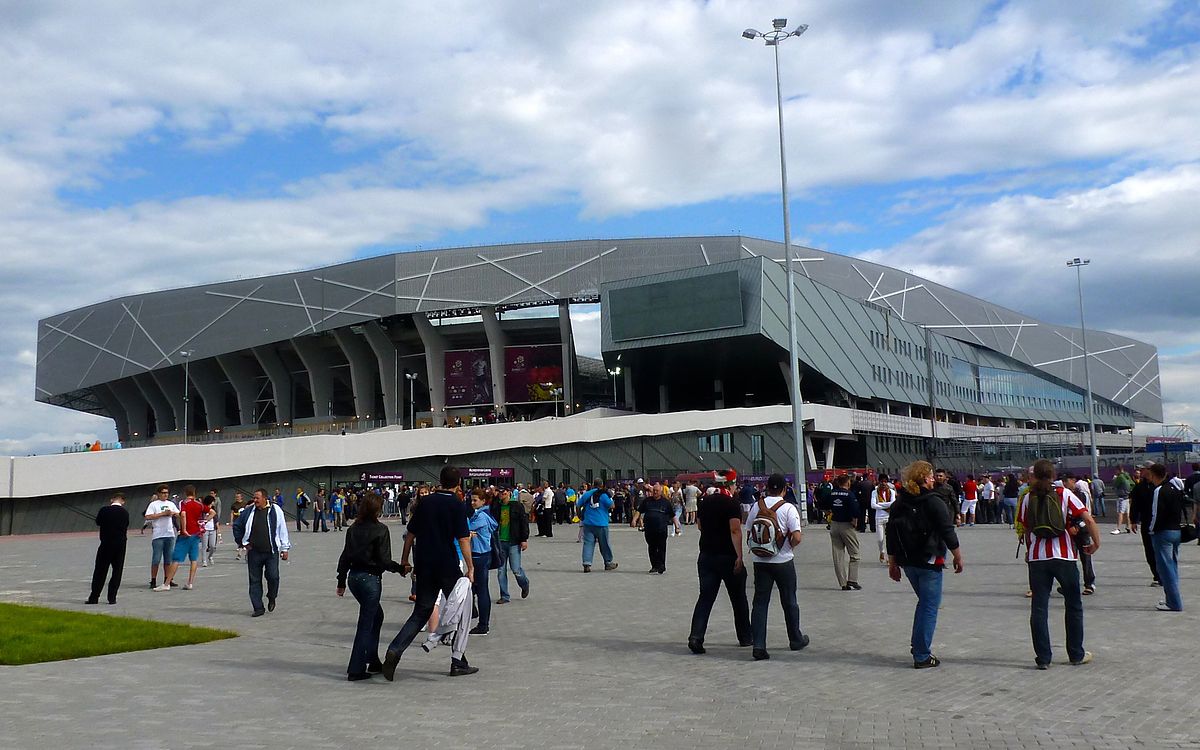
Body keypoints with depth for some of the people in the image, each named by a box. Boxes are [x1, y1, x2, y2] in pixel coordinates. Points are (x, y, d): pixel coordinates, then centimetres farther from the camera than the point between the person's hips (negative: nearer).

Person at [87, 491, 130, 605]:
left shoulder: (104, 510, -7)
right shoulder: (125, 513, -2)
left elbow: (97, 522, 8)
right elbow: (126, 528, 7)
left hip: (106, 544, -1)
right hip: (120, 545, 1)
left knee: (100, 571, 8)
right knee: (117, 571, 8)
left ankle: (94, 597, 10)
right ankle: (112, 598, 4)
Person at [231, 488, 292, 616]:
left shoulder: (275, 510, -1)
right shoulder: (248, 512, 5)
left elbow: (283, 530, 3)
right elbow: (237, 527, 19)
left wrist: (284, 548, 3)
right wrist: (242, 542, 10)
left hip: (271, 552, -3)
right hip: (253, 552, 3)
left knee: (273, 577, -10)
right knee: (254, 580, 3)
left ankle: (272, 598, 20)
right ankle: (258, 608, 11)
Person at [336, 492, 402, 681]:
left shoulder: (353, 529, 5)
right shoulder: (380, 530, -13)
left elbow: (345, 556, 9)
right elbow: (384, 560, -15)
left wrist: (341, 582, 16)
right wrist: (400, 568, 3)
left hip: (353, 577, 7)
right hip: (370, 579, -7)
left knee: (376, 615, 22)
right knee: (366, 623, 0)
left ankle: (373, 662, 27)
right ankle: (355, 670, 2)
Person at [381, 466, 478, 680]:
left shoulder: (425, 502, 6)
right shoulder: (457, 505, -8)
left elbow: (410, 534, 9)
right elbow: (463, 539, -12)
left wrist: (404, 561, 18)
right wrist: (470, 568, -8)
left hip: (424, 566, 4)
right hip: (448, 566, -4)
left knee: (421, 612, 12)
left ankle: (394, 650, -7)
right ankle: (458, 663, 12)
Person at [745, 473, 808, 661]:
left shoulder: (756, 506, 1)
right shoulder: (788, 508, -10)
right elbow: (797, 537, -16)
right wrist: (789, 547, 2)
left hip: (760, 561, 3)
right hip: (783, 561, -2)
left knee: (760, 602, 4)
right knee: (789, 602, 14)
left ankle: (758, 645, -5)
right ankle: (796, 640, 30)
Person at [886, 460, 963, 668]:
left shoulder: (899, 502, 7)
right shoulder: (933, 501, -12)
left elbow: (891, 534, 11)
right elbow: (947, 531, -13)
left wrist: (892, 563, 17)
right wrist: (958, 556, -1)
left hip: (907, 562, 7)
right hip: (929, 562, -7)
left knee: (924, 602, 23)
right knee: (929, 607, 0)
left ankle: (917, 644, 20)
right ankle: (922, 656, 1)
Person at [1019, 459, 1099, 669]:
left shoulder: (1028, 498, 3)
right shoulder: (1064, 494, -1)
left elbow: (1026, 529, 7)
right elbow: (1088, 519, -9)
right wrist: (1096, 542, 1)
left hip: (1037, 558, 1)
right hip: (1064, 557, -1)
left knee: (1039, 608, 4)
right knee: (1073, 606, 14)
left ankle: (1043, 658, 2)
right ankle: (1076, 654, 21)